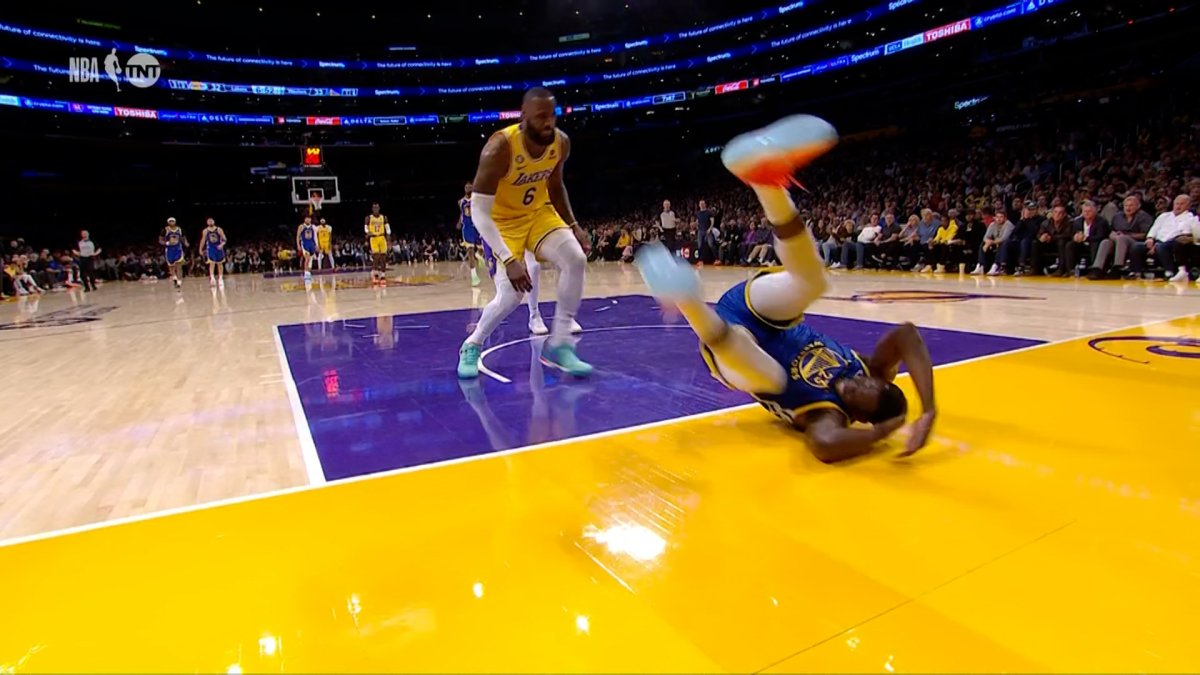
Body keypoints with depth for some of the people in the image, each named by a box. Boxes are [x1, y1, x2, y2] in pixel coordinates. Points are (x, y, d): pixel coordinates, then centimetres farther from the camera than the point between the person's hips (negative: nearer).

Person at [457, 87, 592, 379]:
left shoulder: (561, 142, -12)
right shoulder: (500, 148, -31)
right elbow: (479, 211, -32)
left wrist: (573, 225, 0)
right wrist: (509, 260, -40)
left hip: (539, 212, 5)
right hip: (504, 219, -5)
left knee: (575, 259, -19)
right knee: (510, 295, -18)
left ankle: (559, 344, -7)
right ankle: (471, 346, 12)